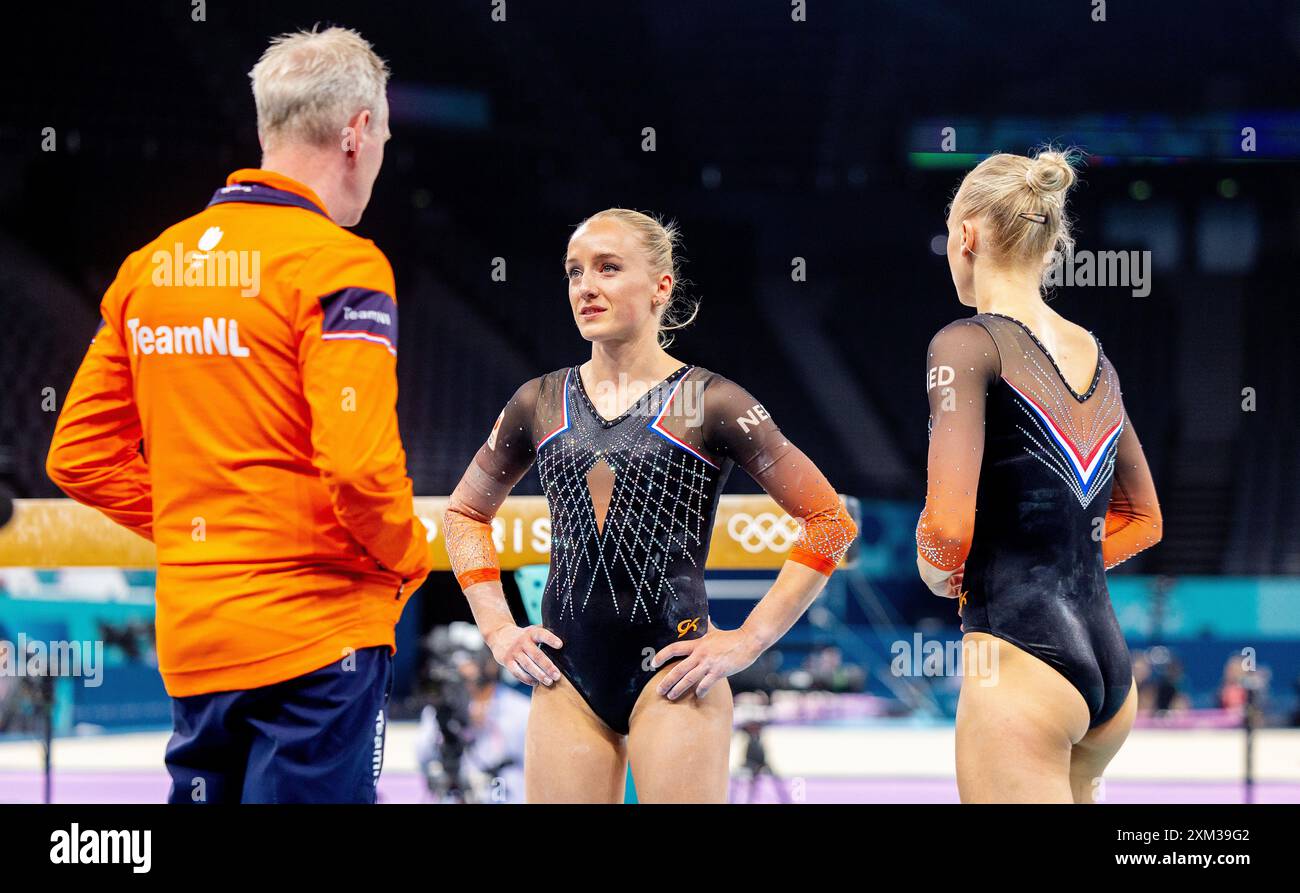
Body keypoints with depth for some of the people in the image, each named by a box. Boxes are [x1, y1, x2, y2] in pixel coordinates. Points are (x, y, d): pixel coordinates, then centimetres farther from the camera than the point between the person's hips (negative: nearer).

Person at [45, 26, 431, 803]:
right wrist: (410, 560, -3)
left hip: (191, 641, 6)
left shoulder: (152, 265, 9)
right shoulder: (338, 264, -11)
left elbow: (80, 456, 12)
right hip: (316, 633, -6)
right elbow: (360, 466, -21)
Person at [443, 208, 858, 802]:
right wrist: (497, 628, 11)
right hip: (566, 676, 4)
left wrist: (749, 640, -5)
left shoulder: (708, 404, -2)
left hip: (671, 670, -3)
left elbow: (829, 521, -1)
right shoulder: (540, 403, 9)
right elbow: (465, 513, 23)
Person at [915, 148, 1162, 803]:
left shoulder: (968, 344, -8)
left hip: (1023, 656, -8)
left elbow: (948, 525, -17)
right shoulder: (1094, 356, 15)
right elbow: (1144, 520, 26)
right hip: (1108, 660, 8)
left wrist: (940, 575, 4)